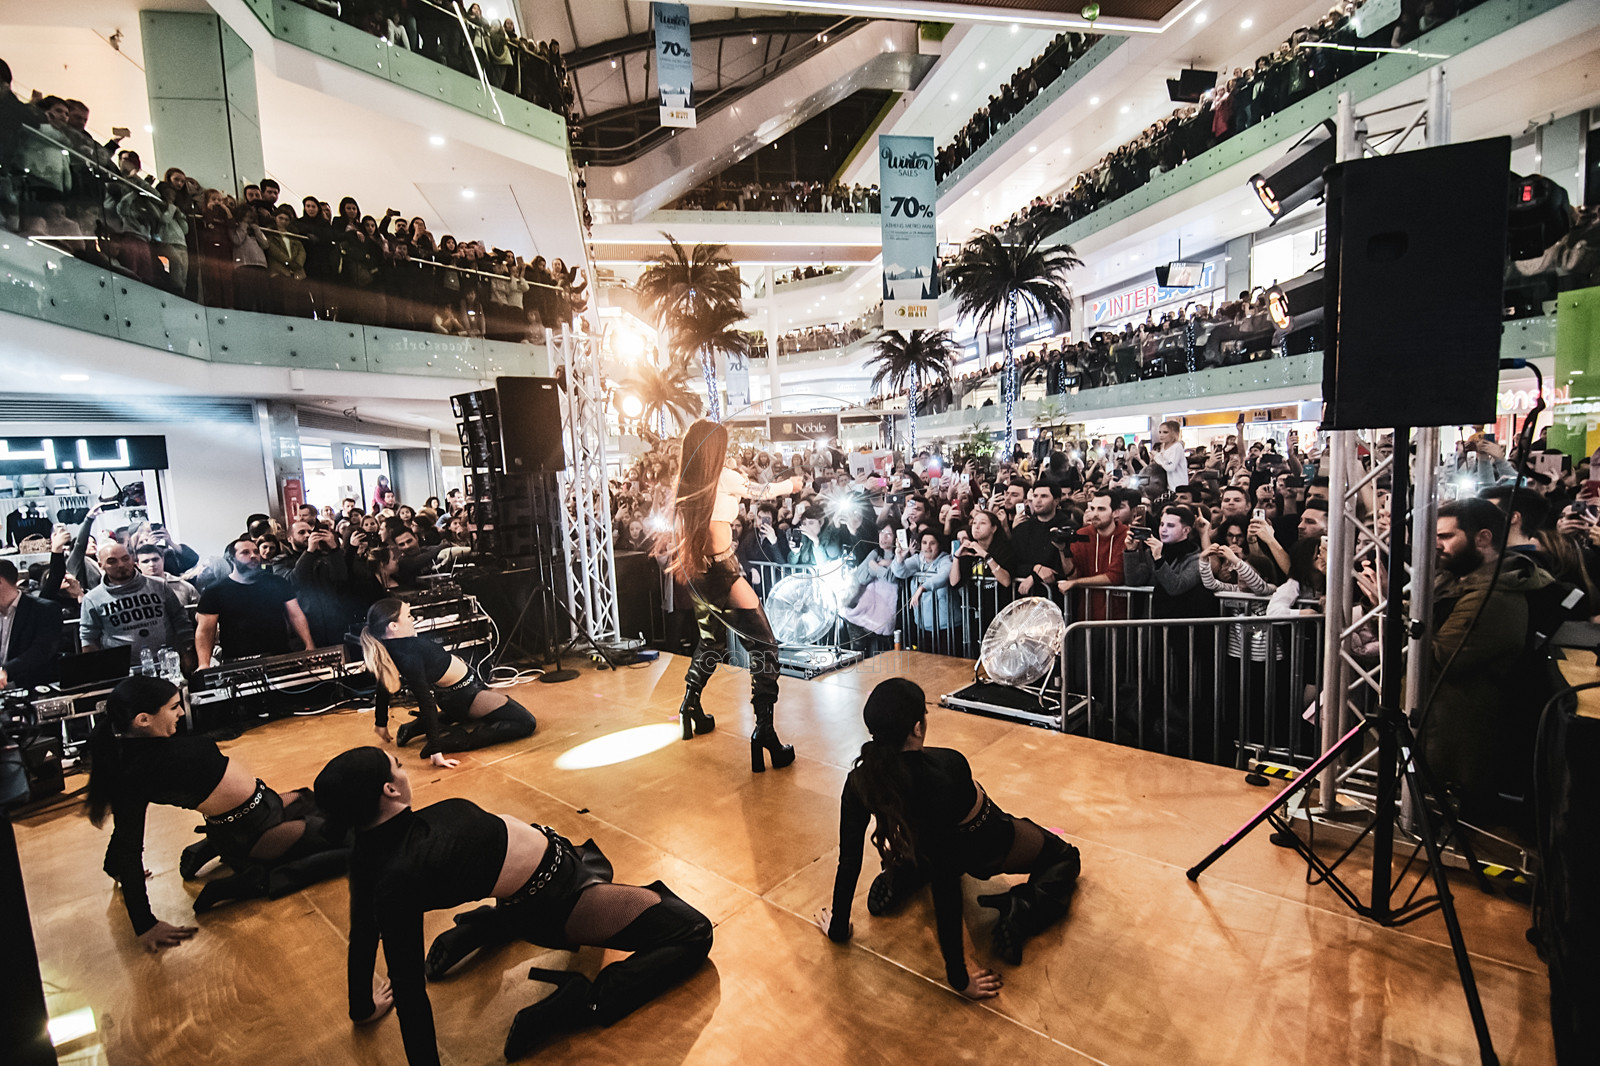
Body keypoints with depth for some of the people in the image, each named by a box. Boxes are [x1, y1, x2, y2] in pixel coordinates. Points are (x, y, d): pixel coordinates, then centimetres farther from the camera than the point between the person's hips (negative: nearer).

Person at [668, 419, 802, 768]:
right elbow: (760, 492, 7)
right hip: (722, 572, -8)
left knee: (712, 642, 29)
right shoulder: (722, 477, -9)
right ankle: (765, 731, -9)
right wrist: (790, 484, 26)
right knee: (763, 645, -3)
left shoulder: (684, 485, 5)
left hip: (699, 575, 8)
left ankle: (690, 707, 37)